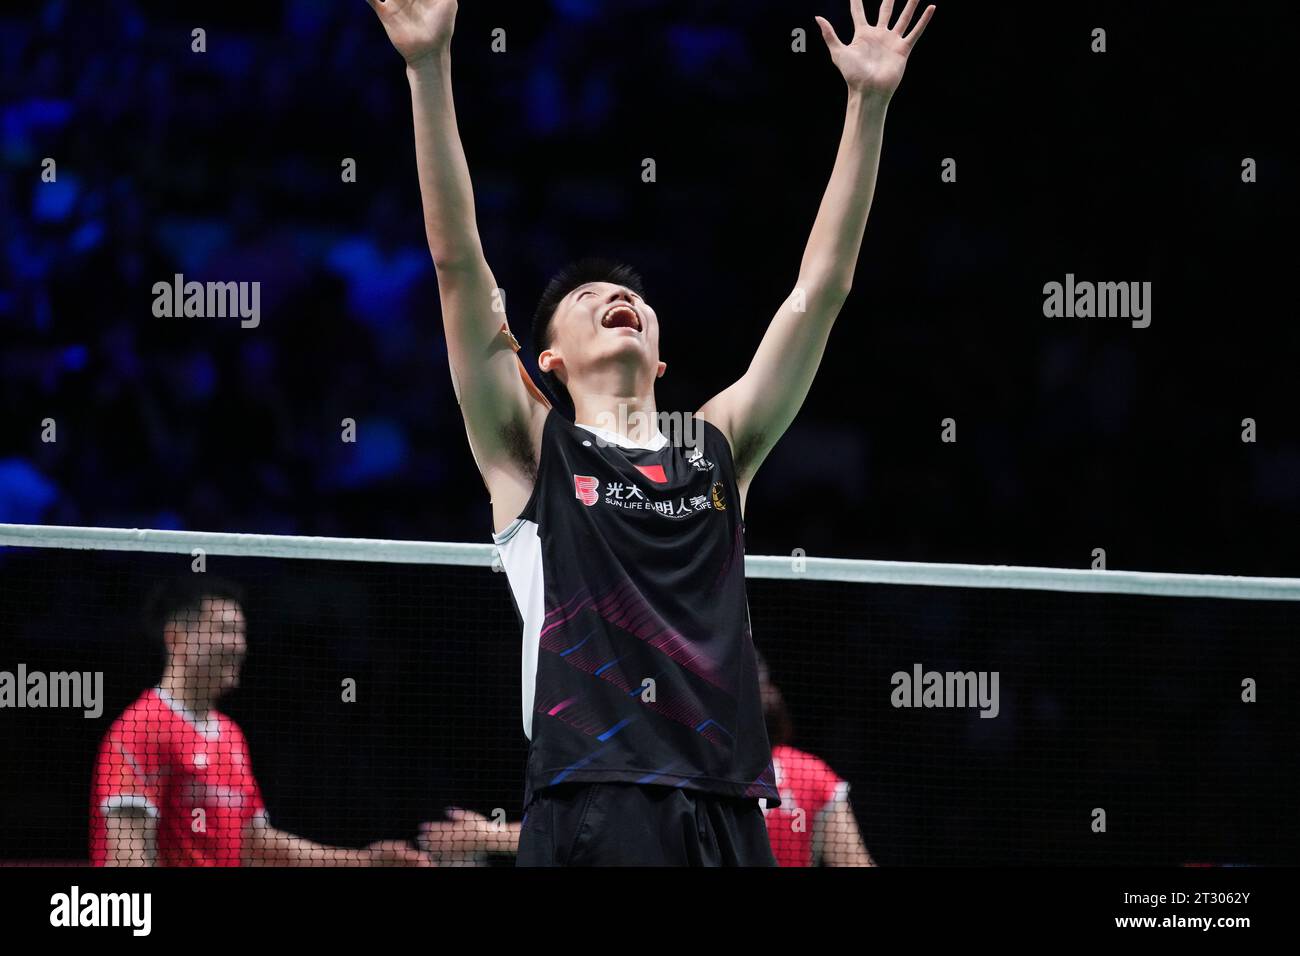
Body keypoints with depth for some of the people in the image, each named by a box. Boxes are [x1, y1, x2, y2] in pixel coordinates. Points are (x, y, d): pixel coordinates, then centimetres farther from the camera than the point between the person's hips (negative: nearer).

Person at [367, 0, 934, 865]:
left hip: (726, 817, 4)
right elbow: (457, 261, 3)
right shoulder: (532, 453, 12)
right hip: (585, 816, -3)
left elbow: (818, 290, 17)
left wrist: (869, 103, 14)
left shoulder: (718, 451, 20)